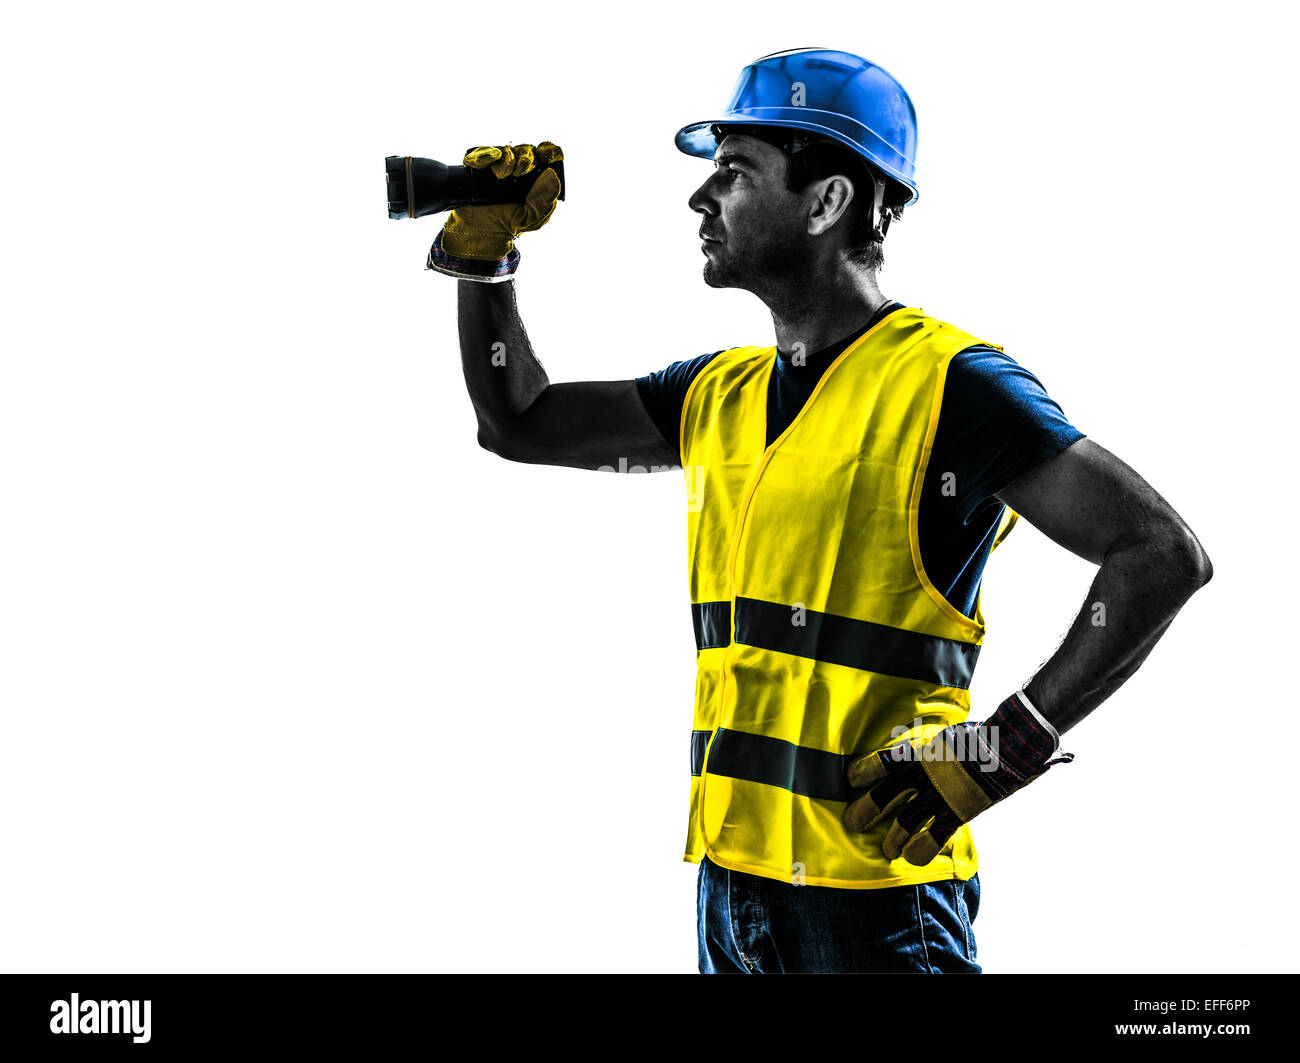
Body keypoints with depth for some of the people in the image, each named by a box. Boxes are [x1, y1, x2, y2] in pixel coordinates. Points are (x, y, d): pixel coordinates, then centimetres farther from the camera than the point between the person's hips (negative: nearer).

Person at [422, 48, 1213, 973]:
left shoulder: (945, 383, -11)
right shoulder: (719, 394, 12)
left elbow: (1166, 555, -16)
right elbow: (519, 423, 22)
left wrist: (997, 753, -18)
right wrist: (483, 253, 10)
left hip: (876, 879, -7)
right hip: (730, 866, 7)